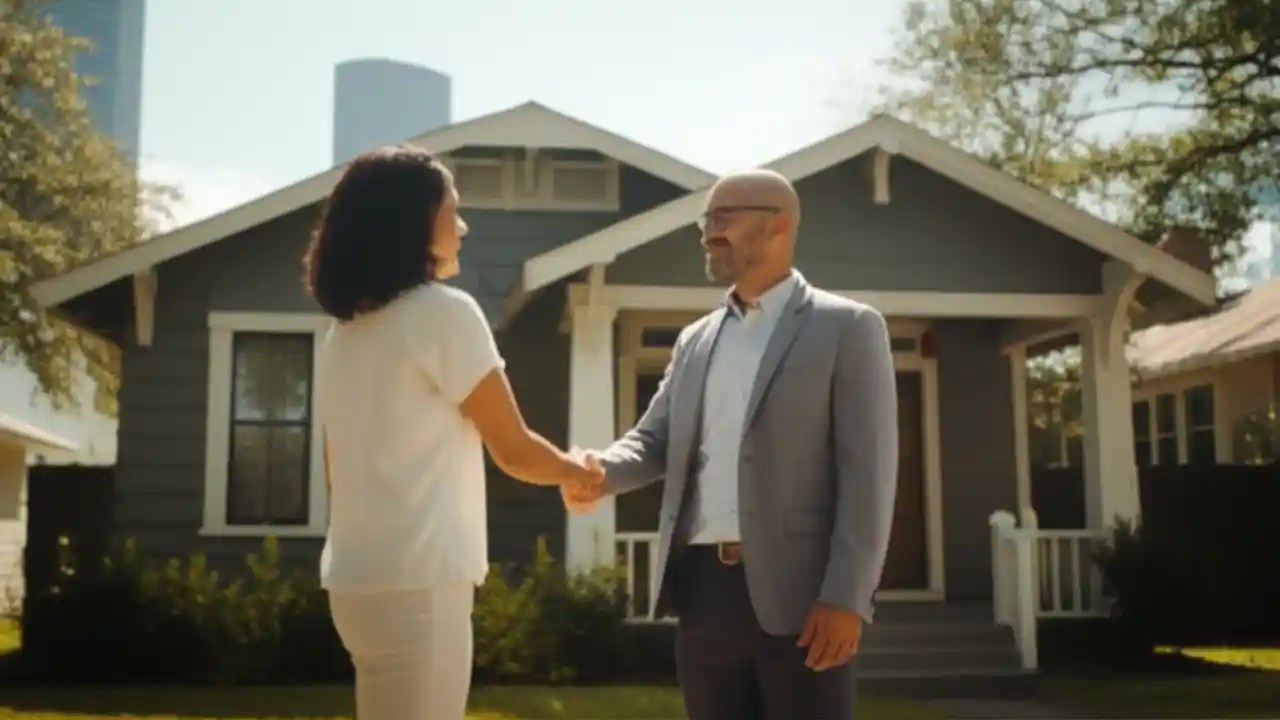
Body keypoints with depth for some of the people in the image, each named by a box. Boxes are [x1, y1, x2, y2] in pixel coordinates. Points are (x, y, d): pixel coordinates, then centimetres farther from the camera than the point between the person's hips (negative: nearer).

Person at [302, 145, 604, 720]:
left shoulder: (343, 331, 14)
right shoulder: (444, 311, -10)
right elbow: (514, 451, -5)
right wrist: (580, 473, 14)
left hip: (358, 578, 8)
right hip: (415, 582, -8)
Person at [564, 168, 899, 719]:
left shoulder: (847, 327, 0)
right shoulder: (696, 340, 18)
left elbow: (868, 471, -7)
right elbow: (656, 439, 17)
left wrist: (846, 597, -16)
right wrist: (599, 472, -7)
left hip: (796, 593, -5)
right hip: (703, 588, 6)